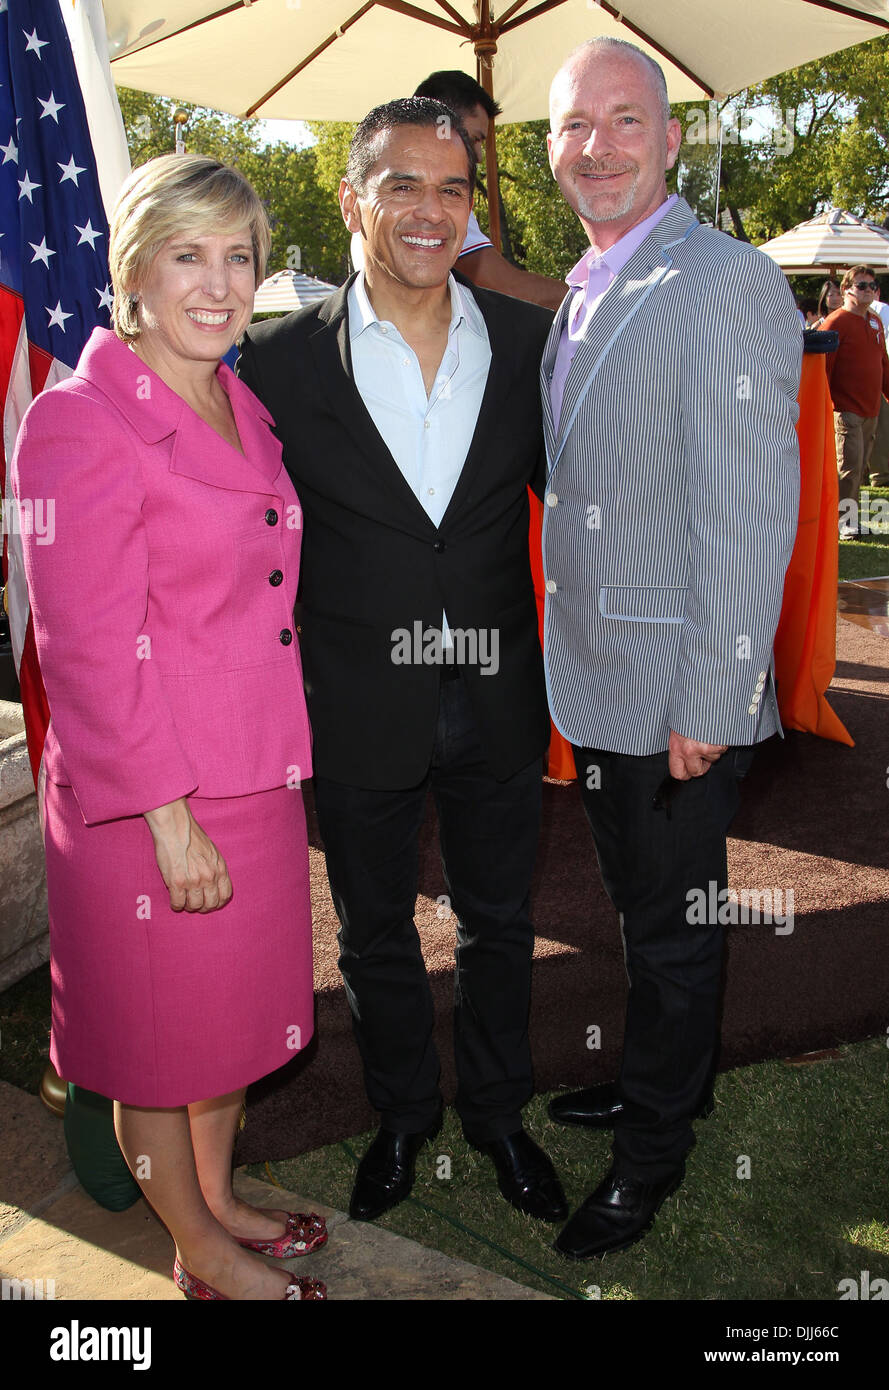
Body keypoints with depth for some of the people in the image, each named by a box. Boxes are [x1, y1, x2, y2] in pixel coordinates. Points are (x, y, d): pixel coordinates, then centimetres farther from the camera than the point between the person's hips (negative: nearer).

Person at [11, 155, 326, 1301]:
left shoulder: (242, 409, 9)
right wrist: (168, 814, -19)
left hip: (255, 774, 8)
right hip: (146, 799, -8)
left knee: (238, 1009, 23)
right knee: (162, 1036, 13)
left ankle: (219, 1203, 47)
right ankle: (201, 1255, 37)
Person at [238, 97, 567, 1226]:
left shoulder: (531, 341, -3)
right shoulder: (281, 361, -8)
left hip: (497, 700, 2)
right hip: (357, 711, -1)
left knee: (497, 923, 19)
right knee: (374, 935, 18)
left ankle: (497, 1112, 44)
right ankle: (401, 1114, 44)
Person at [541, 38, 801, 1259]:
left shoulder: (726, 284, -16)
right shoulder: (581, 295, 12)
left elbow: (750, 514, -20)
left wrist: (708, 705, -20)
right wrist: (573, 650, 14)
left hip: (676, 692, -8)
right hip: (596, 676, 8)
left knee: (673, 925, 10)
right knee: (640, 906, 23)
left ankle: (652, 1151, 31)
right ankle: (666, 1075, 46)